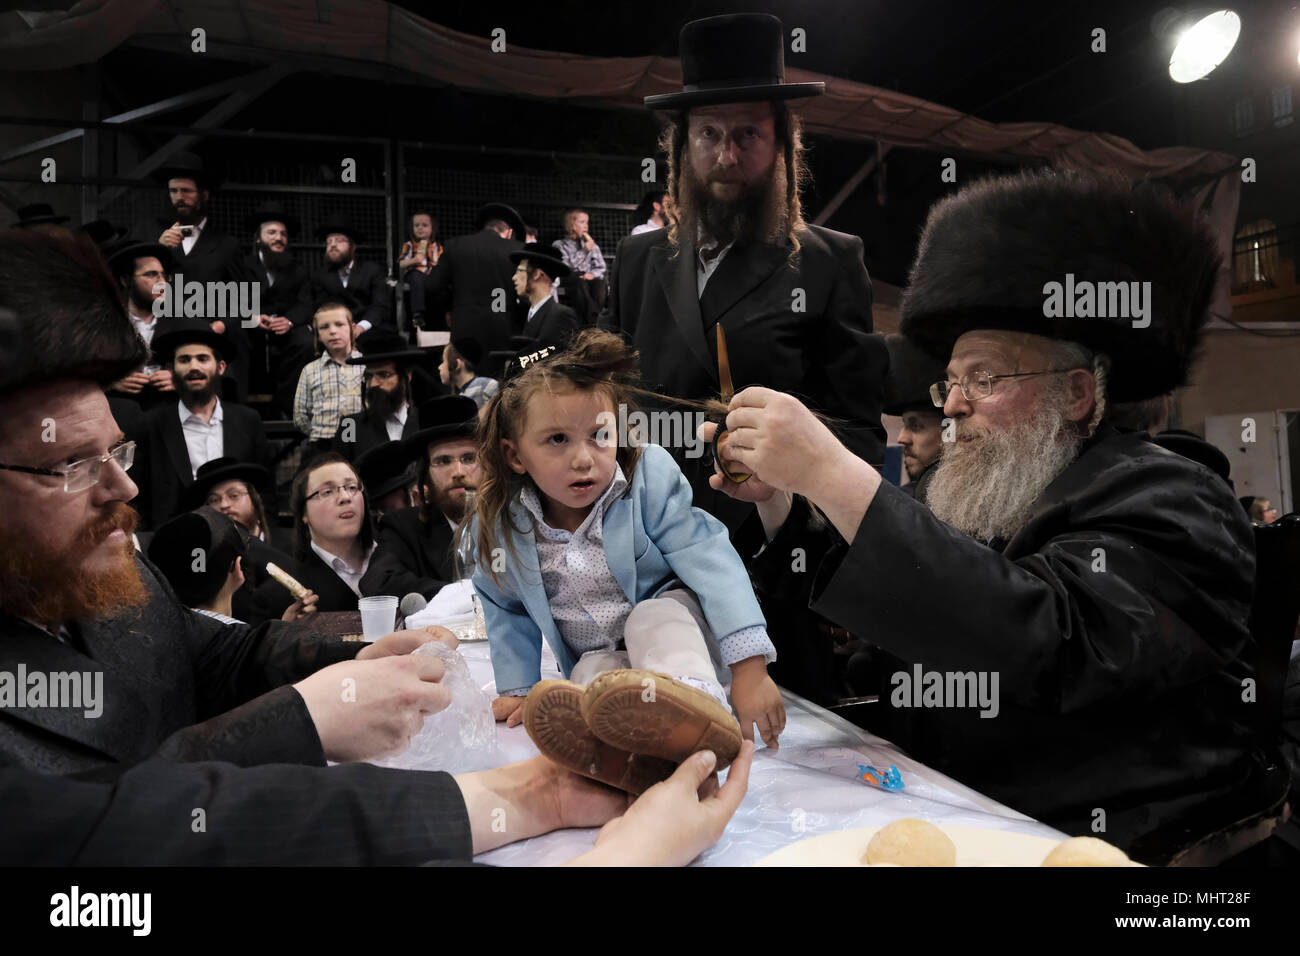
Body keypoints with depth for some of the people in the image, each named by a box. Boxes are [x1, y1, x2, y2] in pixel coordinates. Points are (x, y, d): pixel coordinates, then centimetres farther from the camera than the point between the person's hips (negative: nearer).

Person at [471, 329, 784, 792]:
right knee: (596, 673, -30)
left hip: (669, 621, -3)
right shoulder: (499, 522, -12)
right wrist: (517, 688, 0)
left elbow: (708, 561, -26)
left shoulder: (651, 478, -21)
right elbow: (507, 609, 5)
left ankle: (699, 711, -63)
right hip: (597, 656, 3)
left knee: (655, 618, -35)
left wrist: (749, 667, -33)